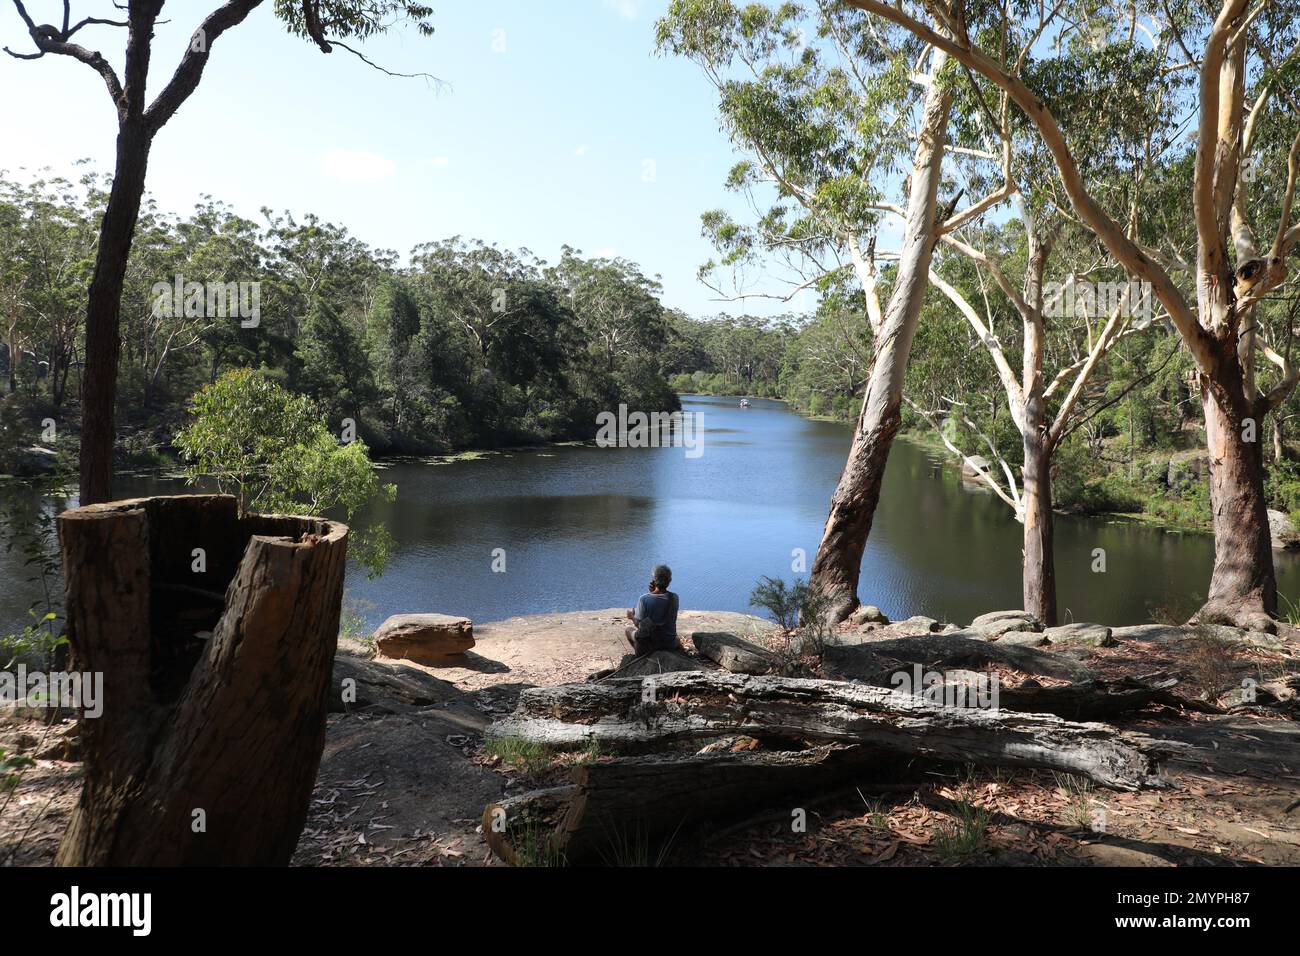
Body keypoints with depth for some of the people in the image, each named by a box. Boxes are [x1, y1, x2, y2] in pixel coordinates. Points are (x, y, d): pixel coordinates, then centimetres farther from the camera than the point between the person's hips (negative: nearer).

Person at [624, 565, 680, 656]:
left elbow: (639, 625, -17)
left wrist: (632, 617, 7)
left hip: (649, 643, -3)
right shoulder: (674, 598, -12)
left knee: (628, 630, 28)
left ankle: (640, 655, 31)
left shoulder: (644, 599, -23)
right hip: (670, 643, 3)